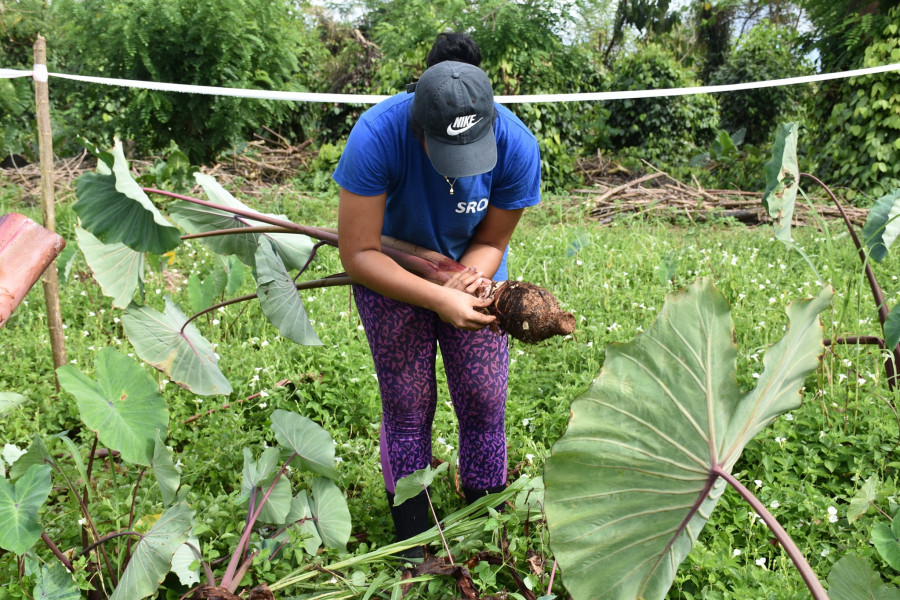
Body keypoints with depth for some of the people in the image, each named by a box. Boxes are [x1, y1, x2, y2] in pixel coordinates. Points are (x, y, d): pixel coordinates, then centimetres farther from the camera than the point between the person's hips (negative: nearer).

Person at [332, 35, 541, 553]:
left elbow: (490, 242, -11)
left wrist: (471, 278, -32)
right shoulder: (377, 136, -33)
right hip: (391, 275, -2)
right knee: (407, 409, 3)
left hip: (471, 268, 2)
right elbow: (358, 254, -30)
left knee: (484, 405, 3)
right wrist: (440, 300, -38)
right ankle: (414, 544, 23)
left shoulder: (517, 146, -26)